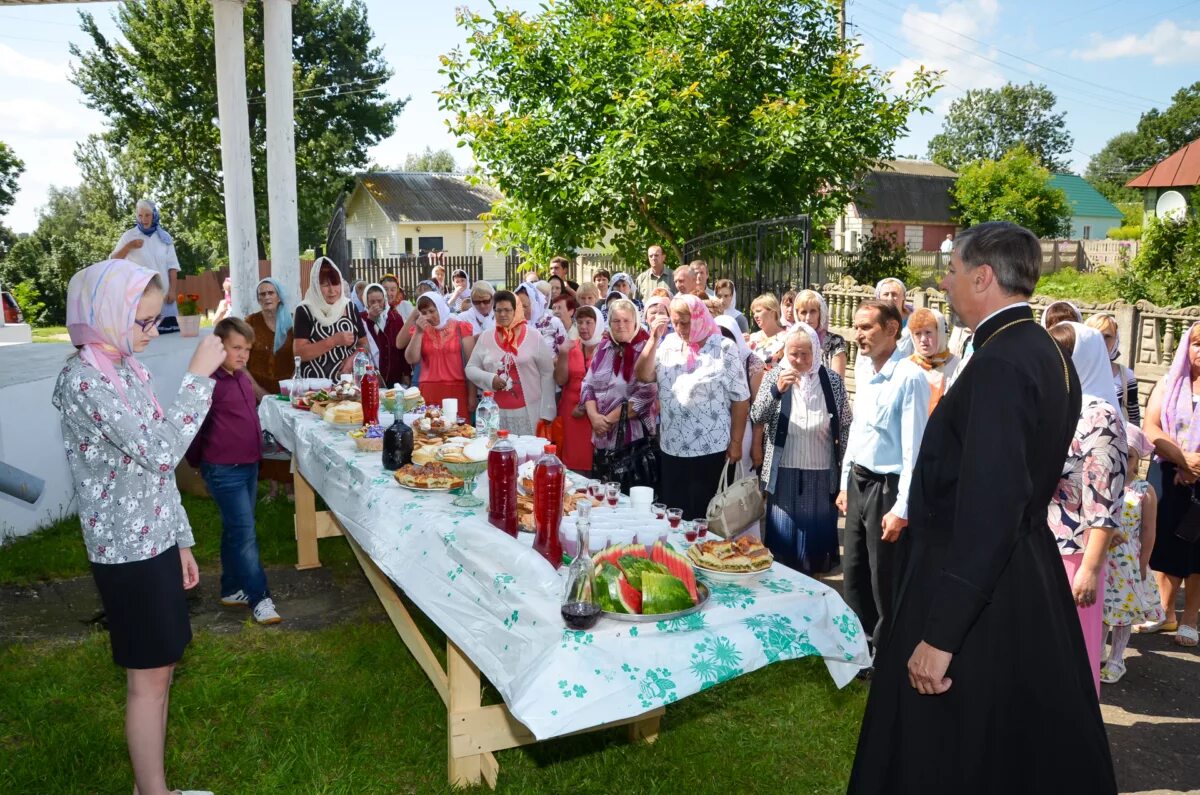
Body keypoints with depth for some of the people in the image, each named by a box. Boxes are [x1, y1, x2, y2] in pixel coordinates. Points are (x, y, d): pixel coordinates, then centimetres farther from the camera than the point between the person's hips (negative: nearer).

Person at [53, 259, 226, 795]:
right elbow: (160, 452, -25)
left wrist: (181, 540, 15)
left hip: (155, 540, 8)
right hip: (127, 550, -8)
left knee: (159, 670, 16)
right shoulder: (84, 380, -19)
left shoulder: (127, 369, 8)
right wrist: (199, 375, -22)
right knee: (149, 677, 3)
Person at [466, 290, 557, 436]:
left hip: (529, 413, -2)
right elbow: (470, 369, 11)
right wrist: (489, 379, -10)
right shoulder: (485, 337, 7)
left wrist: (546, 412, -5)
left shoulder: (534, 336, -1)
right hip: (495, 413, 2)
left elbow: (547, 374, -1)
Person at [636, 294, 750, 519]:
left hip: (711, 449, -4)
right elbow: (644, 376, 0)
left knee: (702, 515, 4)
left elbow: (740, 399, -6)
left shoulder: (723, 348, -6)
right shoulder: (668, 344, 7)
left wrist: (736, 443, -8)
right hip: (671, 448, 4)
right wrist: (654, 339, -8)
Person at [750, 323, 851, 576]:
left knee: (817, 532, 9)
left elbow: (845, 426, 4)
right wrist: (776, 390, -24)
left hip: (821, 473, 0)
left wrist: (845, 466, 2)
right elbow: (756, 418, -10)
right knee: (783, 534, 8)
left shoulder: (832, 380, -1)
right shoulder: (774, 376, -2)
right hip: (784, 472, 0)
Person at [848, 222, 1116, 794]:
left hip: (978, 588, -10)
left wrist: (940, 634, -25)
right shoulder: (1047, 353, 8)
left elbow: (988, 511, -28)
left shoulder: (1000, 364, -23)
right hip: (1030, 574, 10)